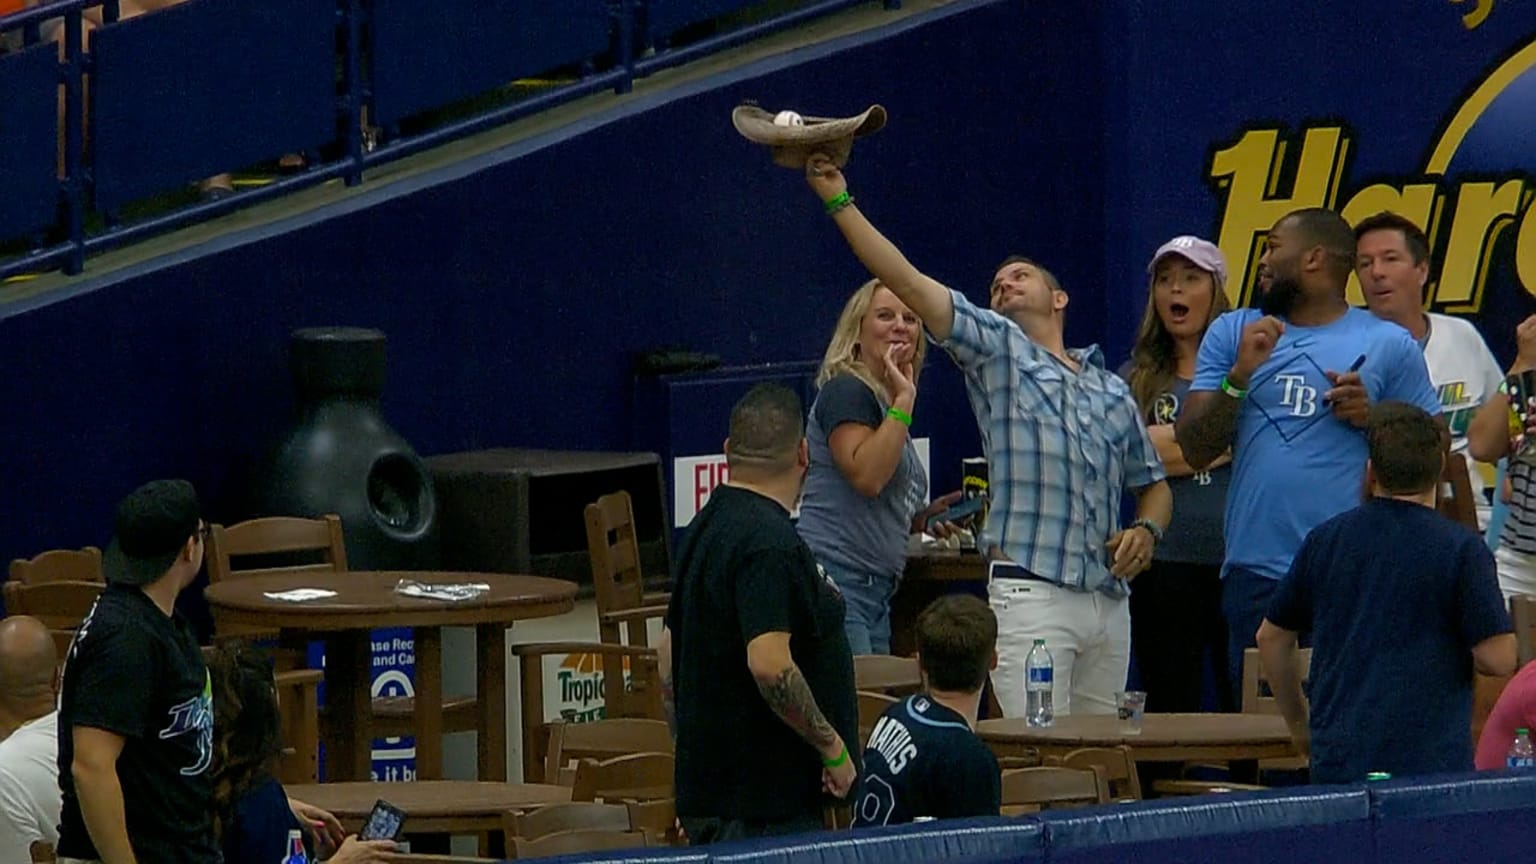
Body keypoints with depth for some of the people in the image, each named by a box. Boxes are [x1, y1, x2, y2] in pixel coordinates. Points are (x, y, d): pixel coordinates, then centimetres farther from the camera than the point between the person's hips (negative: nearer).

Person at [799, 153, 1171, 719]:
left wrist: (1146, 530, 5)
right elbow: (905, 280, 0)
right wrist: (838, 202, -8)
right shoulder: (995, 349, 9)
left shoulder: (1112, 391, 21)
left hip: (1109, 601, 5)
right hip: (1031, 593, -5)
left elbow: (1152, 484, 28)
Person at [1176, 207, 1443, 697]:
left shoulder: (1389, 345, 6)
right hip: (1256, 573, 3)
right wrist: (1239, 375, -7)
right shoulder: (1232, 334, 14)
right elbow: (1196, 451, 6)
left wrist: (1372, 417, -10)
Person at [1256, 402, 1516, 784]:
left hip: (1337, 759, 4)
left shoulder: (1325, 540, 7)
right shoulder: (1460, 548, -6)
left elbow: (1272, 638, 17)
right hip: (1432, 759, -4)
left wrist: (1299, 724, 30)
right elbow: (1497, 658, -7)